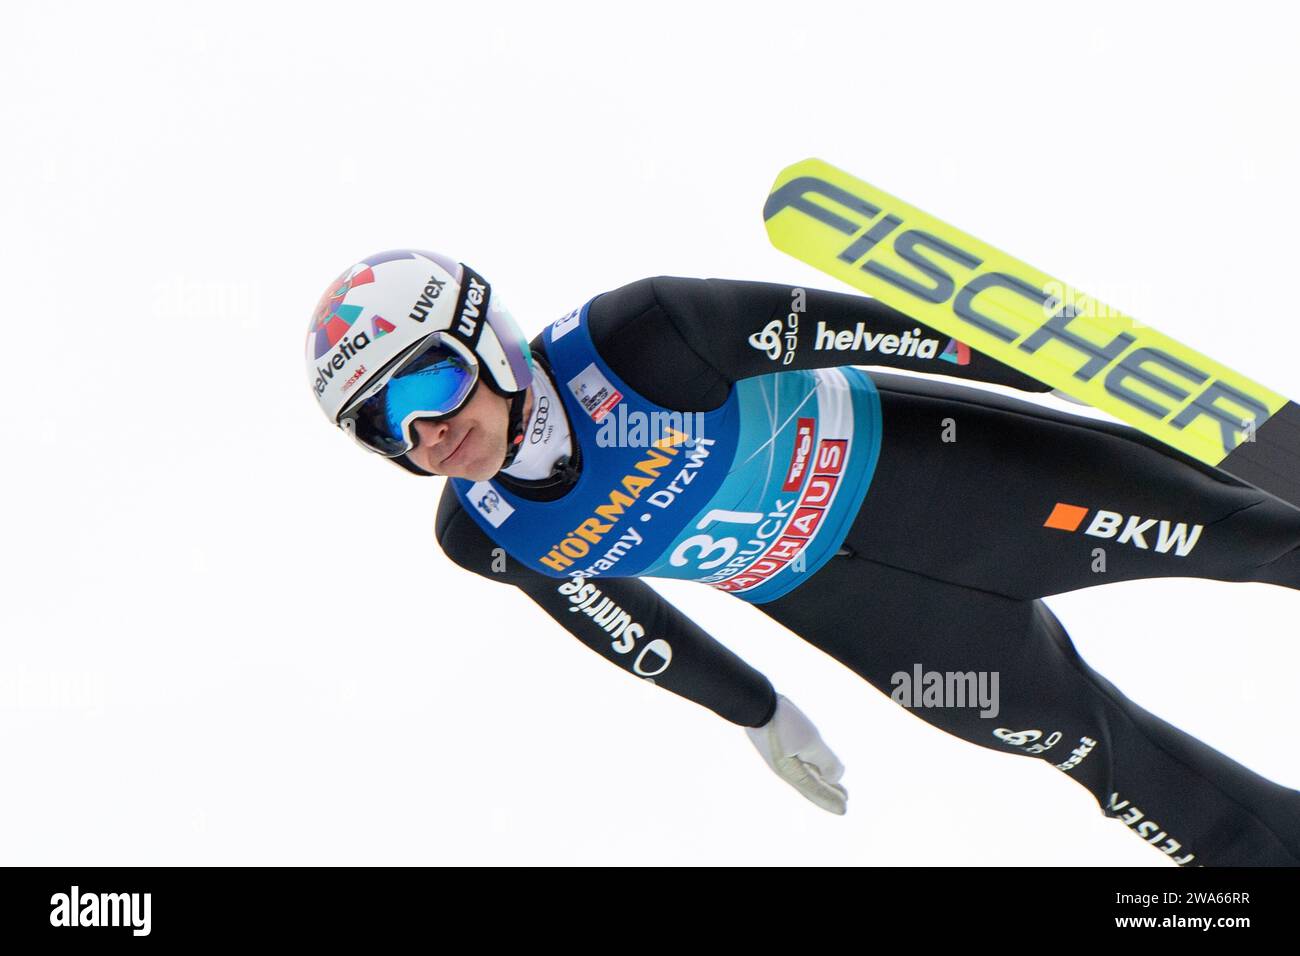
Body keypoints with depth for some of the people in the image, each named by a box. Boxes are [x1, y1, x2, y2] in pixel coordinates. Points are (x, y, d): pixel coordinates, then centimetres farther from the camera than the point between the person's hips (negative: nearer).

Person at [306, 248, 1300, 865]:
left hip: (899, 456, -3)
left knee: (1206, 529, 4)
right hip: (824, 595, 3)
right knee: (1087, 742, 8)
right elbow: (623, 618, 0)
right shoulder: (488, 539, -19)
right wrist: (757, 711, 14)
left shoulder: (628, 339, -33)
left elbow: (815, 323, -21)